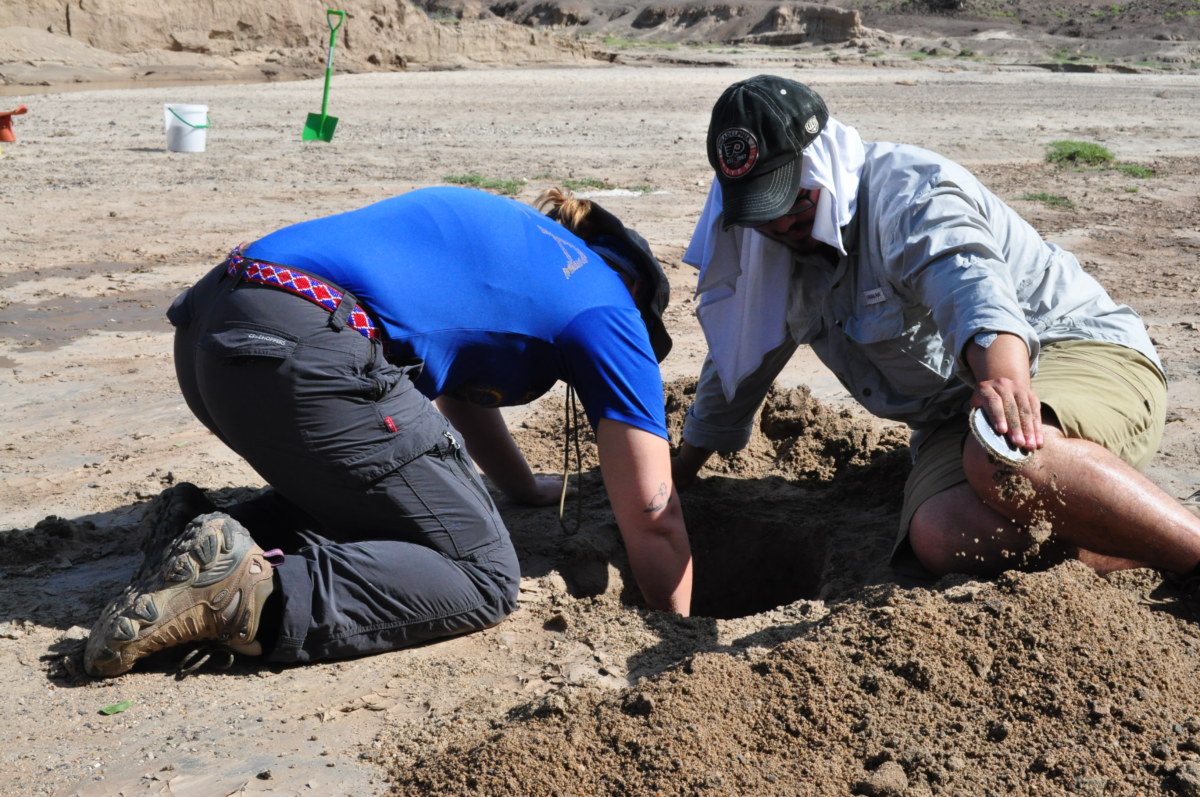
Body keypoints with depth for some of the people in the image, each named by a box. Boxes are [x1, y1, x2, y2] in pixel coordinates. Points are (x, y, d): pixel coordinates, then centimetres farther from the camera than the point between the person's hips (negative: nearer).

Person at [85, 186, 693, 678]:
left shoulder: (503, 232, 33)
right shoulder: (608, 310, 12)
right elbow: (653, 522, 11)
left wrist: (528, 491, 52)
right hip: (306, 358, -9)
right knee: (484, 579, 1)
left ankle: (201, 533, 7)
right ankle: (252, 594, -18)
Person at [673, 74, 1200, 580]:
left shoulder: (910, 194, -17)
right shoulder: (778, 242, 7)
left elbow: (973, 288, -38)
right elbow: (737, 364, 20)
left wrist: (1005, 380, -60)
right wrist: (676, 479, 26)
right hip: (954, 419, 6)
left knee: (1007, 459, -43)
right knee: (943, 539, -30)